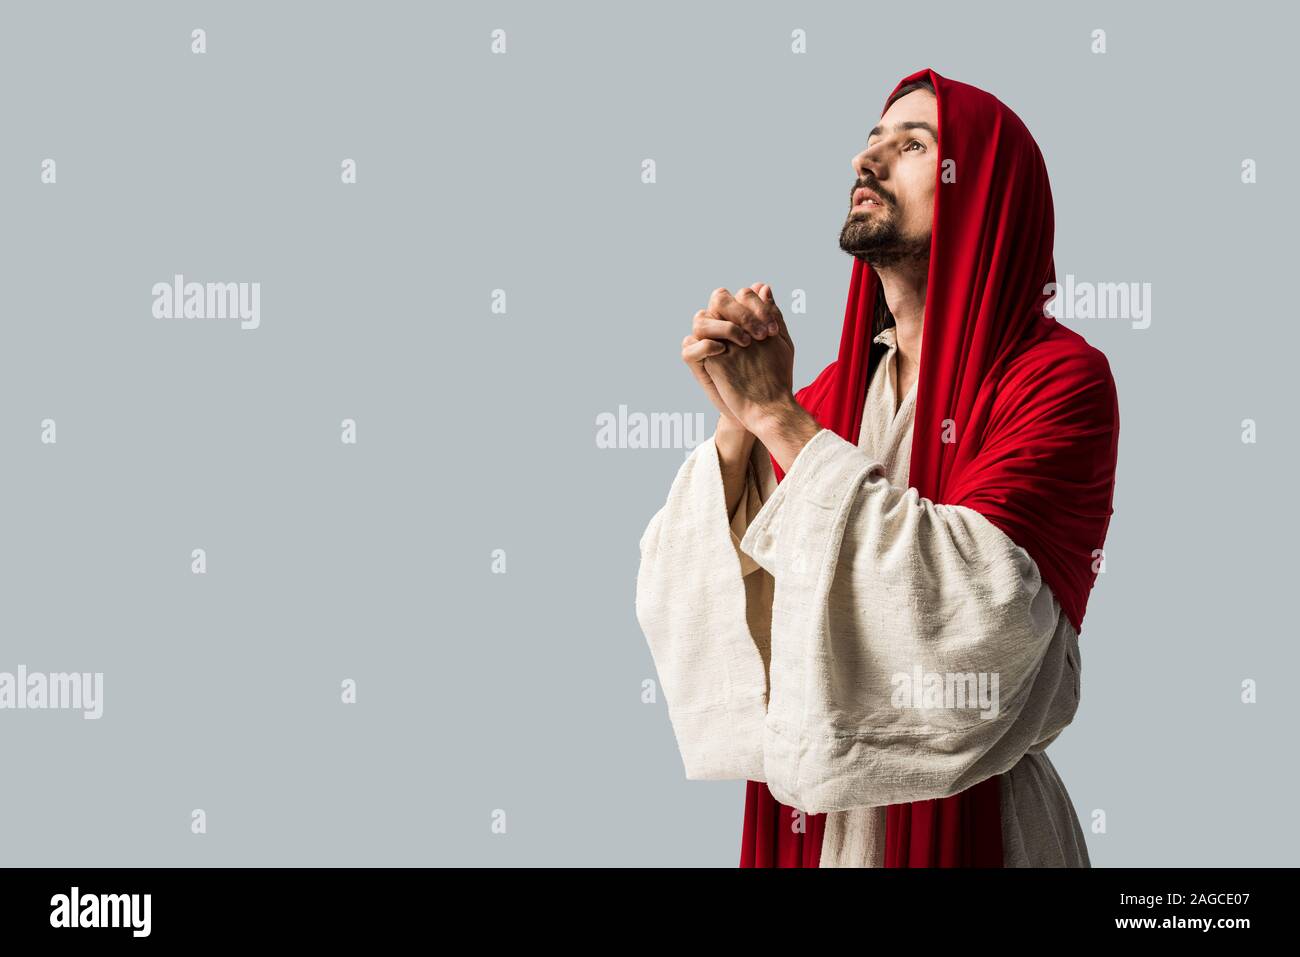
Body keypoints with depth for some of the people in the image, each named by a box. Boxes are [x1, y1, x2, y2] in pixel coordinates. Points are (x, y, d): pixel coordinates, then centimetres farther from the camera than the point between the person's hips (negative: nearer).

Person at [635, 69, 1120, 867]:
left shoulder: (1060, 378, -12)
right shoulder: (831, 390, 4)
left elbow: (979, 609, -26)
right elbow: (678, 604, -2)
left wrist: (781, 419, -20)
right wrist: (738, 422, -17)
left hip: (961, 825, -5)